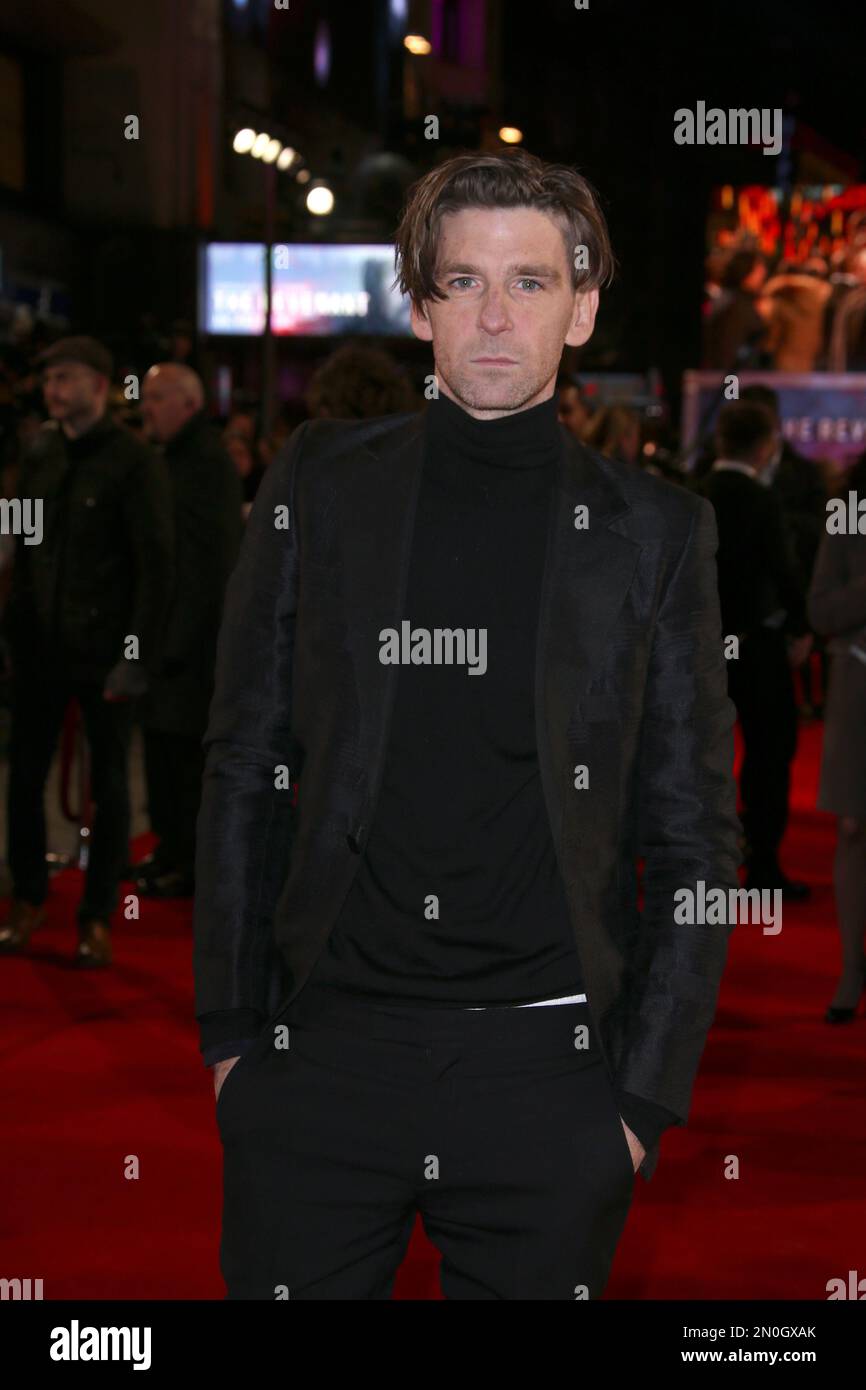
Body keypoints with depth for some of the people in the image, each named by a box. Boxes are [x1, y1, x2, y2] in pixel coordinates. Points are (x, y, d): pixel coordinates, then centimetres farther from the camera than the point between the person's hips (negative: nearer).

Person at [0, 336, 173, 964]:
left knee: (109, 787, 5)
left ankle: (98, 917, 16)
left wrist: (137, 658, -15)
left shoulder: (136, 463, -8)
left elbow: (157, 567, -10)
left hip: (106, 653, -4)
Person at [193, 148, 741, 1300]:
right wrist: (231, 1028, 3)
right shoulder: (320, 488, 4)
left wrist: (648, 1090, -3)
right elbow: (246, 771, 6)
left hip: (549, 1069, 0)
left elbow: (693, 838, 3)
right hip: (321, 1050, 1)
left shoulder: (655, 531, 2)